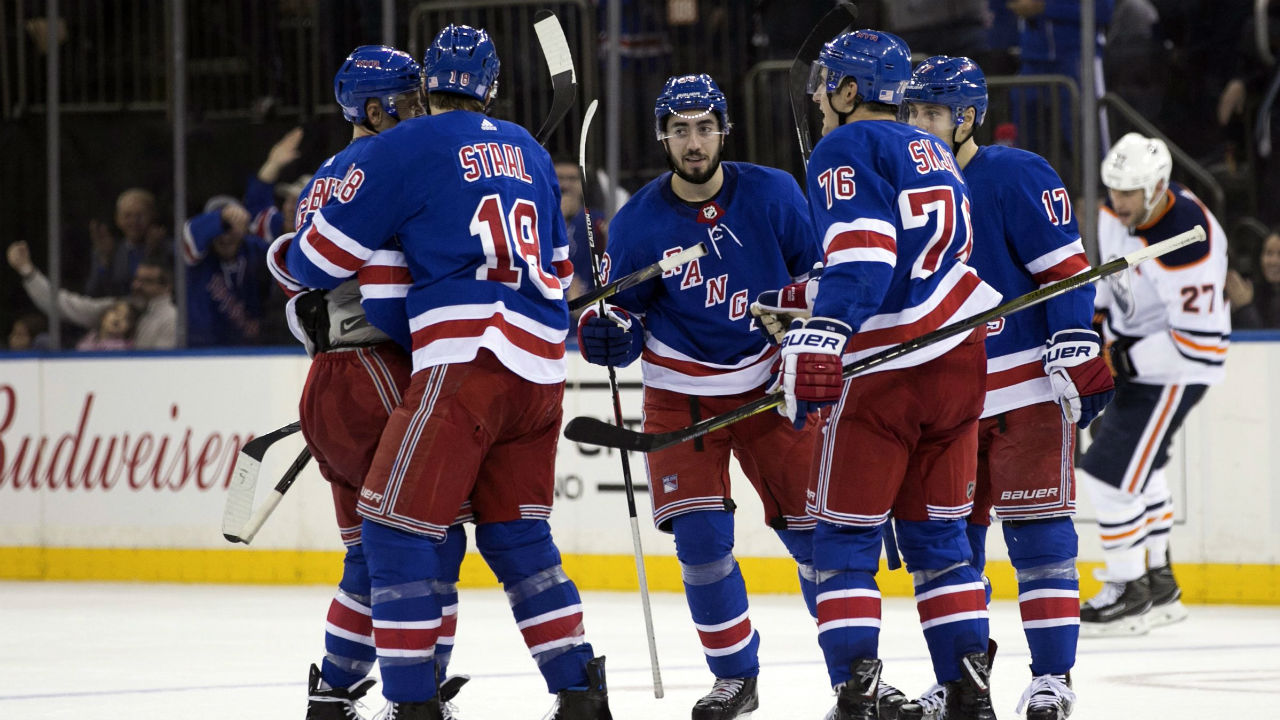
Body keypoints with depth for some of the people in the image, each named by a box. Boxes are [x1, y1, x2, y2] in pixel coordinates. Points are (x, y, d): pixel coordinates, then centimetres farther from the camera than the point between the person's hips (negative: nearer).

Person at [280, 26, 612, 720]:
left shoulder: (404, 148, -1)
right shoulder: (528, 153, 19)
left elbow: (321, 257, 3)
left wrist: (294, 267, 25)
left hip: (465, 365, -7)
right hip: (540, 369, 7)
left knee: (395, 525, -3)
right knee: (515, 532, 16)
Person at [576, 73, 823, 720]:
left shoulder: (771, 194, -8)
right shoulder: (638, 222, -9)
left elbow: (818, 272, 4)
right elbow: (625, 312, -1)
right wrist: (606, 335, -23)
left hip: (770, 385, 0)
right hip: (681, 394, 0)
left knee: (814, 525, -2)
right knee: (699, 533, -12)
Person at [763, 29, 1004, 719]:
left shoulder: (847, 149, -6)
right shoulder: (932, 153, 20)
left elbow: (862, 253, -21)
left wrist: (820, 335, -30)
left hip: (883, 371, -7)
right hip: (962, 361, 7)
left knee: (845, 536, -1)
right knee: (936, 533, 15)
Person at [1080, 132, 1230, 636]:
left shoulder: (1185, 244, -33)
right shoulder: (1117, 211, -6)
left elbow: (1197, 342, -31)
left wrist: (1124, 362, -26)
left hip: (1176, 366, -10)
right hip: (1131, 352, 10)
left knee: (1111, 469, -13)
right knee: (1138, 470, 19)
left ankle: (1129, 594, -2)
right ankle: (1158, 585, 33)